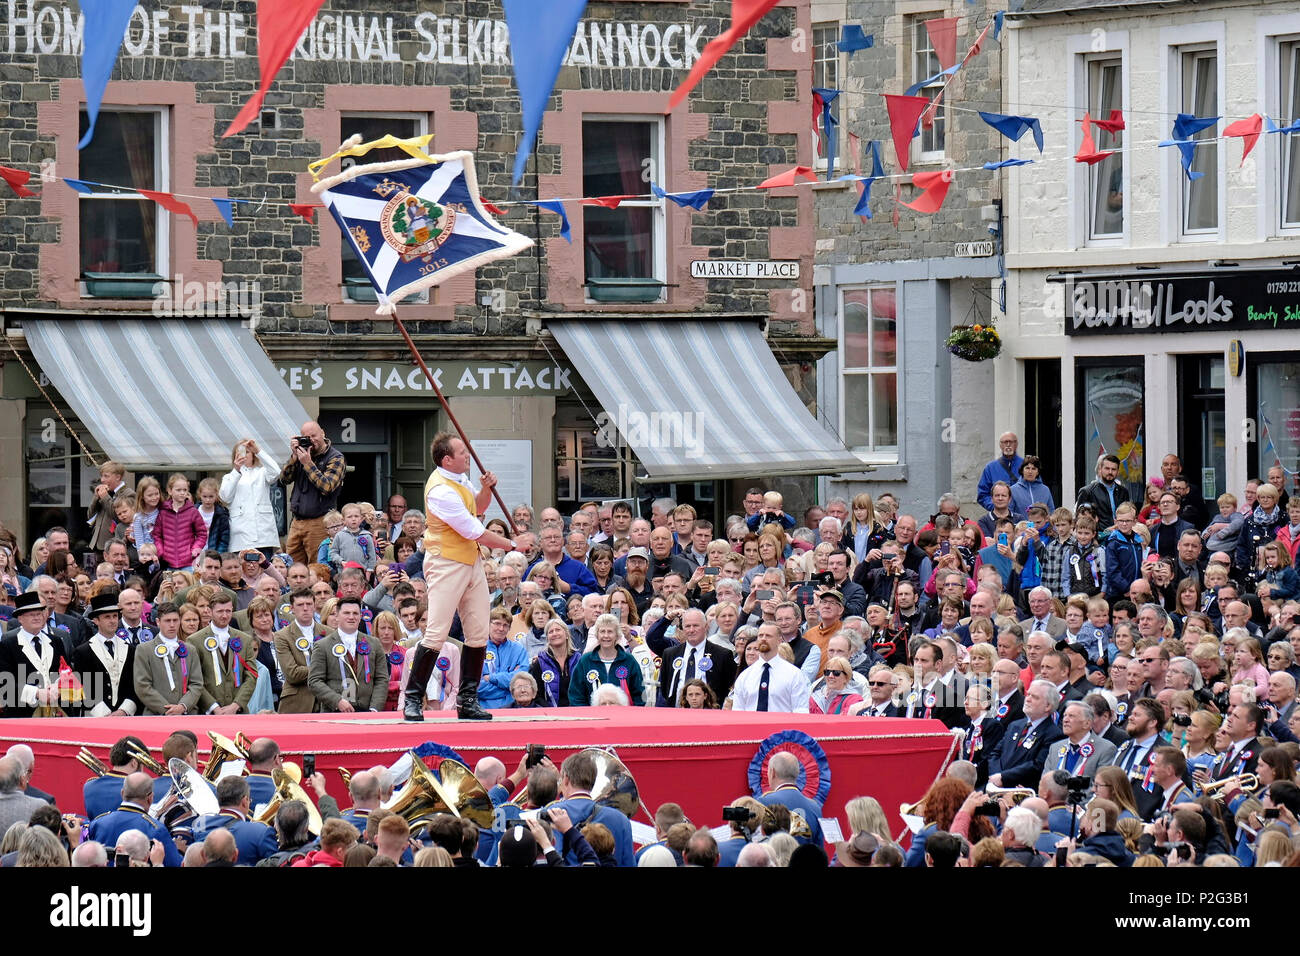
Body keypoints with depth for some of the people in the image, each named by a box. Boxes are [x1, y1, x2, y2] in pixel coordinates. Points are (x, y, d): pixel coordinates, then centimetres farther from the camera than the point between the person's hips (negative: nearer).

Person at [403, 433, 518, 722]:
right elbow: (475, 533, -20)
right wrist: (511, 545, -7)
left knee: (478, 634, 5)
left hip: (471, 561, 9)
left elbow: (478, 508, 25)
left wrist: (487, 488, 3)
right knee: (436, 634, -11)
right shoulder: (441, 490, -22)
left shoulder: (460, 477, 7)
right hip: (446, 565, -9)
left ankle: (467, 701, 11)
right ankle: (412, 700, -4)